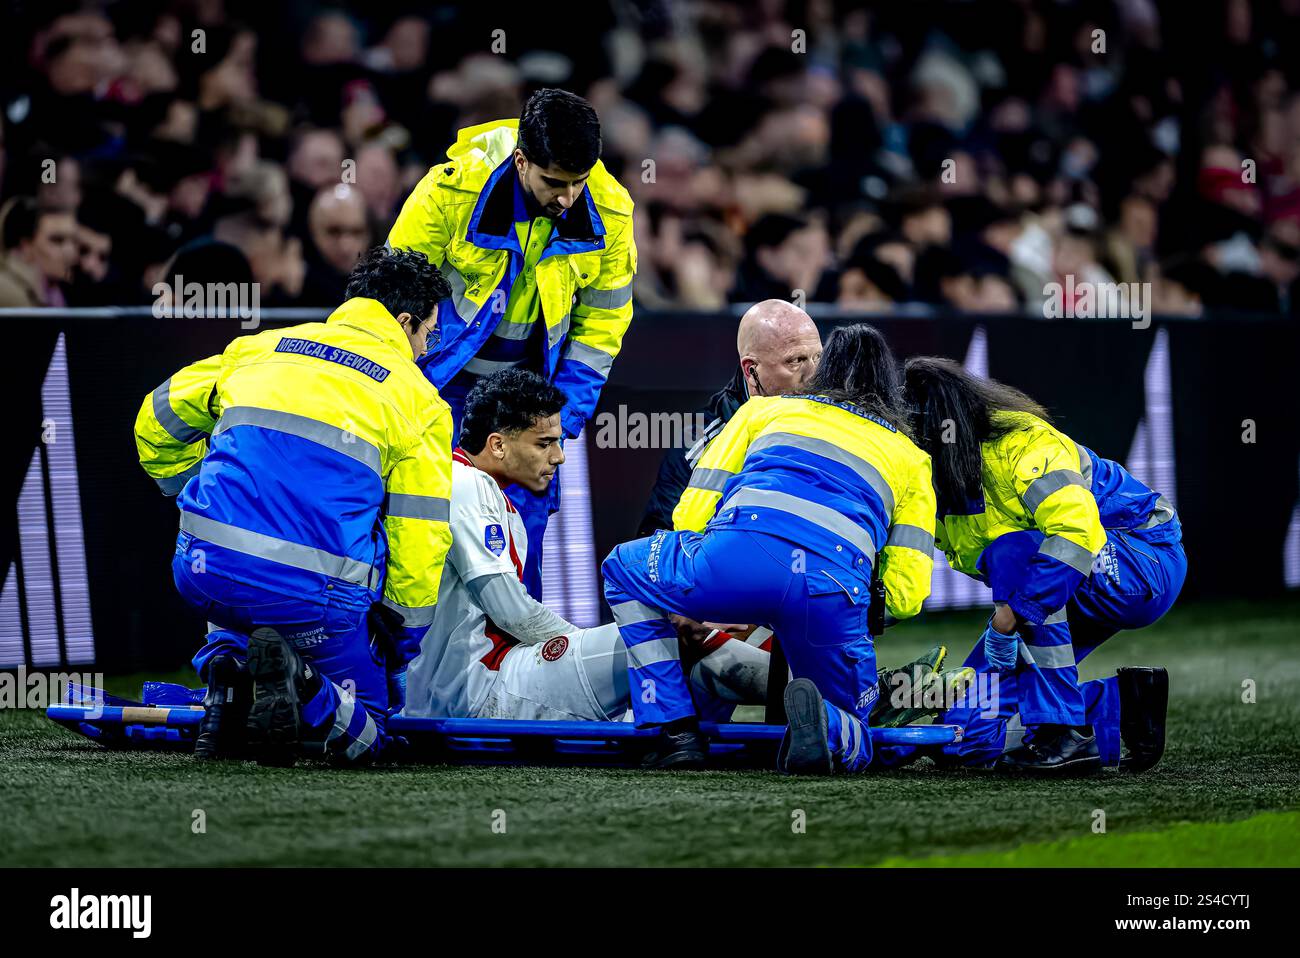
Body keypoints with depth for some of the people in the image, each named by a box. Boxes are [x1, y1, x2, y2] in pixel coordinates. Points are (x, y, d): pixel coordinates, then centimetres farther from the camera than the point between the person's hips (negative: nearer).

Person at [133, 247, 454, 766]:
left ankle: (227, 667, 7)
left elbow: (157, 420, 26)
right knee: (362, 731, 16)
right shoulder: (418, 399, 7)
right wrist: (403, 646, 14)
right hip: (313, 594, -4)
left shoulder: (263, 348, 17)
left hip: (202, 570, 4)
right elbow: (420, 535, 4)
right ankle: (300, 685, -18)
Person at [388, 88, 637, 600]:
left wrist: (564, 417, -8)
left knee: (528, 504, -2)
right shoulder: (451, 190, -25)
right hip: (443, 374, -3)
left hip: (528, 380, 3)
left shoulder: (609, 212, -16)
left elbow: (602, 318, -2)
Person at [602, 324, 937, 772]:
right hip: (836, 592, 1)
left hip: (738, 563, -1)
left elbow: (690, 516, 24)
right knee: (851, 745, 26)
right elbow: (905, 594, 20)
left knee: (625, 567, 32)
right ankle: (823, 723, -12)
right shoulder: (910, 458, 32)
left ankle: (678, 734, 18)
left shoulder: (763, 410, 31)